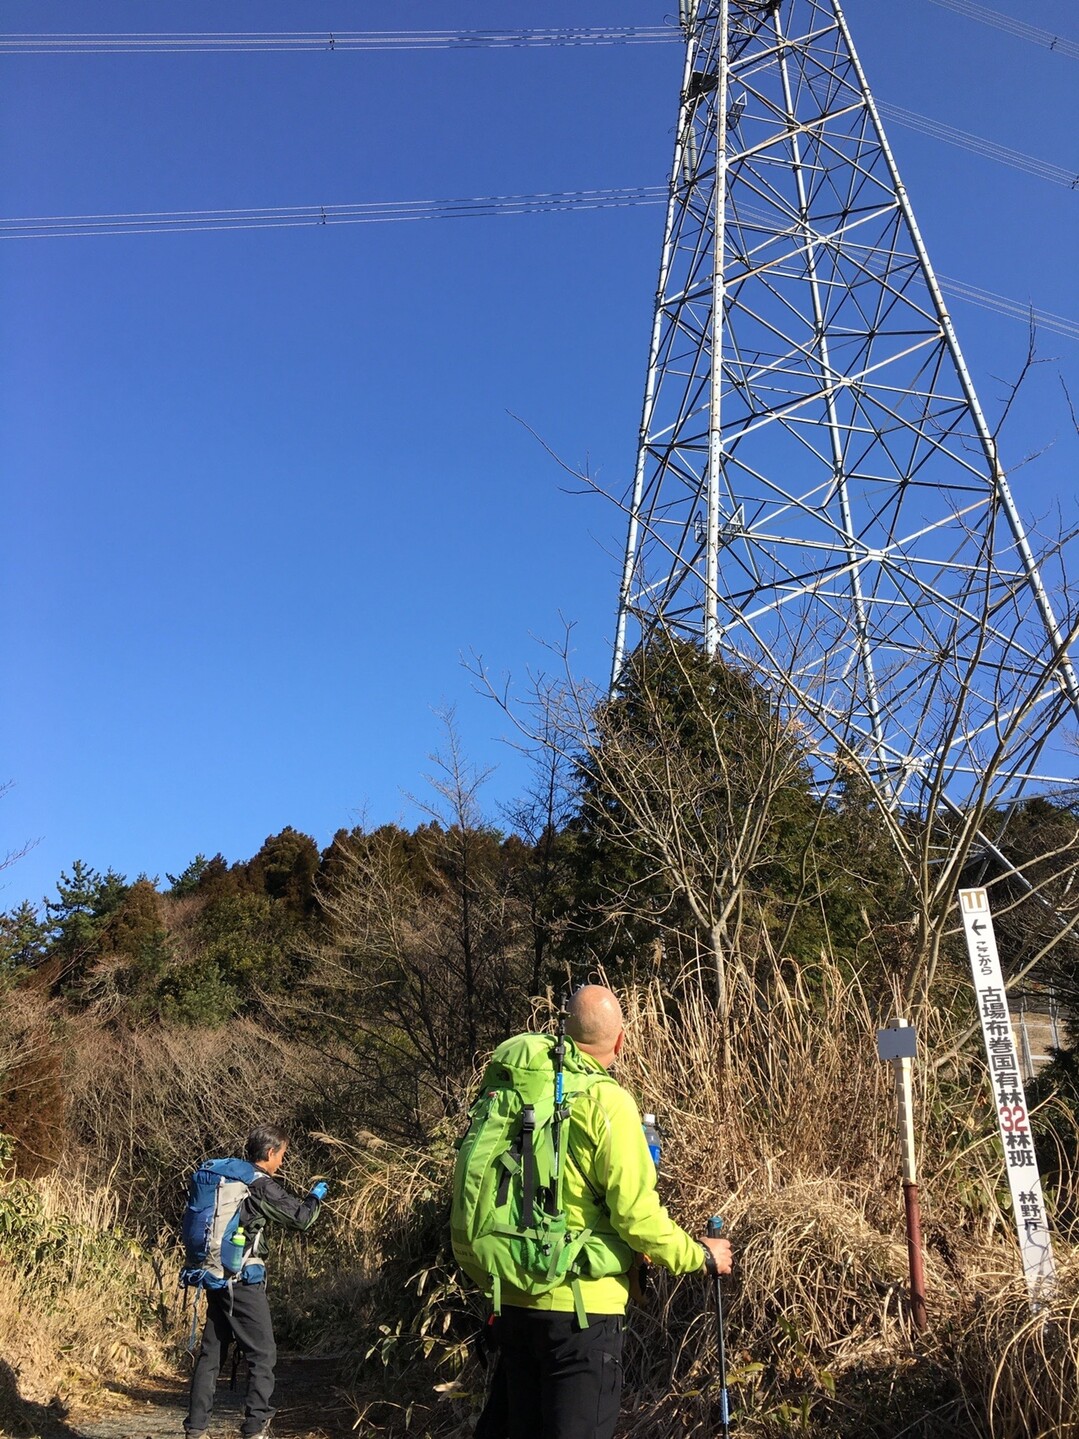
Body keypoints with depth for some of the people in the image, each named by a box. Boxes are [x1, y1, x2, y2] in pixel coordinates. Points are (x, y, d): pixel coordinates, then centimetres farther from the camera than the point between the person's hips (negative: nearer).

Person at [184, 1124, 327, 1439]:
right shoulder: (262, 1186, -14)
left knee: (212, 1351, 15)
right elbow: (300, 1218, -7)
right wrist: (316, 1197, 10)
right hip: (243, 1281, -8)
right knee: (262, 1353, 1)